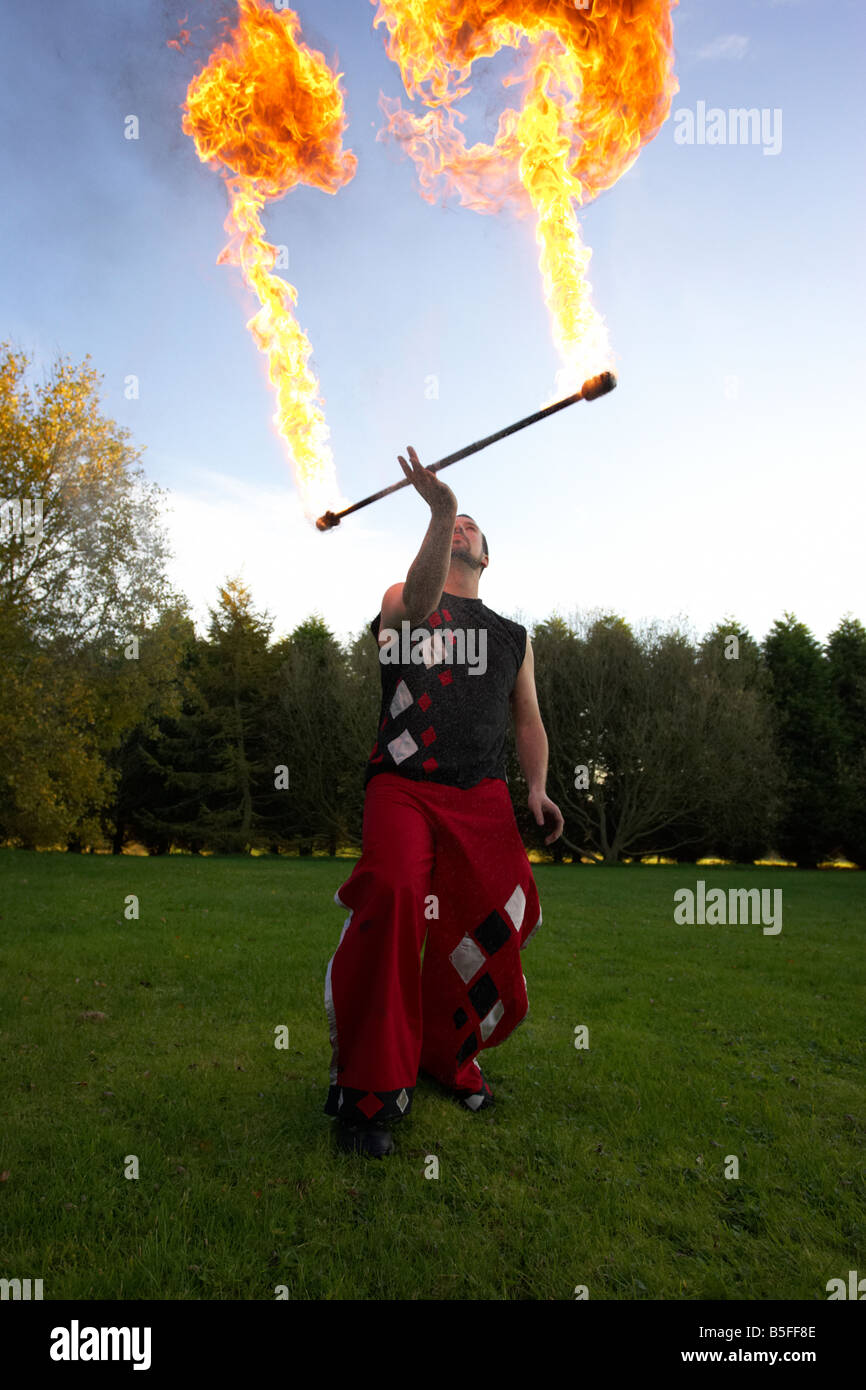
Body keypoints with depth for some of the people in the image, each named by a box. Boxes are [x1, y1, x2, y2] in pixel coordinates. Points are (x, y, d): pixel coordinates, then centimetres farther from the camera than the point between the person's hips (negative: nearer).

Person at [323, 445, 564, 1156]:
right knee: (392, 895, -26)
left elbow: (529, 720, 21)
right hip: (403, 784, -3)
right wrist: (440, 511, -24)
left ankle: (446, 1056, 19)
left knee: (498, 922, -9)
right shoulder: (400, 600, 15)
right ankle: (368, 1089, -11)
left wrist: (538, 789, 4)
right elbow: (420, 601, -11)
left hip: (482, 793, 4)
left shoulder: (514, 636, 24)